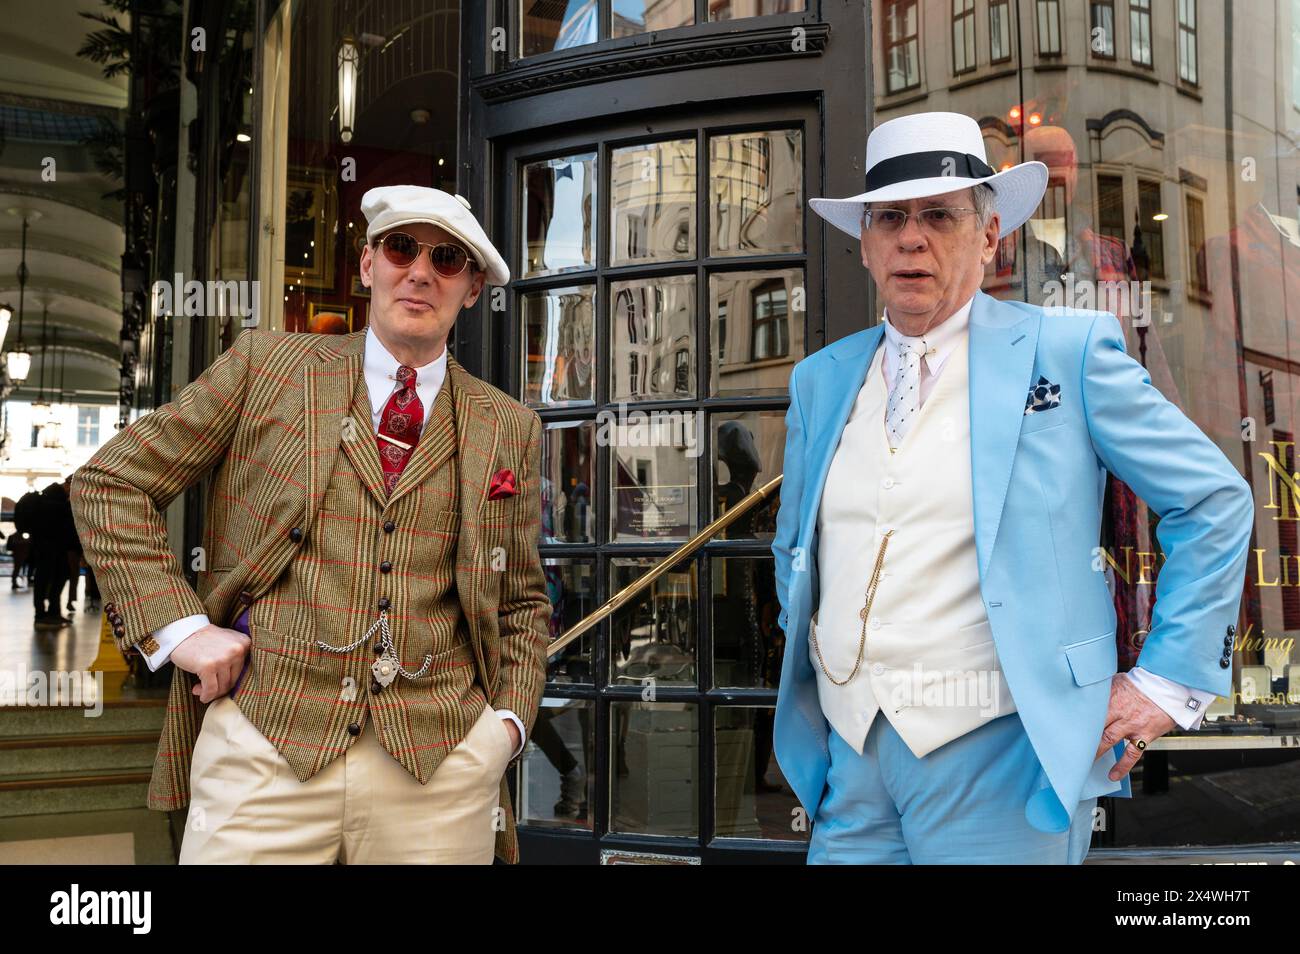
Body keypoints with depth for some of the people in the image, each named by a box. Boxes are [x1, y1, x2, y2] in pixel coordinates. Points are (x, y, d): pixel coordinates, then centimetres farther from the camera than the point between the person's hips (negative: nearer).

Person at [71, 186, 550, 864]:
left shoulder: (510, 428, 11)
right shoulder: (266, 364, 6)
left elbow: (523, 601, 18)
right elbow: (109, 483, 8)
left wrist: (510, 719, 3)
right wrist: (176, 627, -3)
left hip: (441, 764, 2)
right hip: (264, 746, -1)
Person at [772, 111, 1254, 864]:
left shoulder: (1068, 351, -4)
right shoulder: (820, 380, 9)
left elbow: (1214, 502, -1)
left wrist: (1166, 682, -3)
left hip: (997, 758, -4)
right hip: (850, 760, 4)